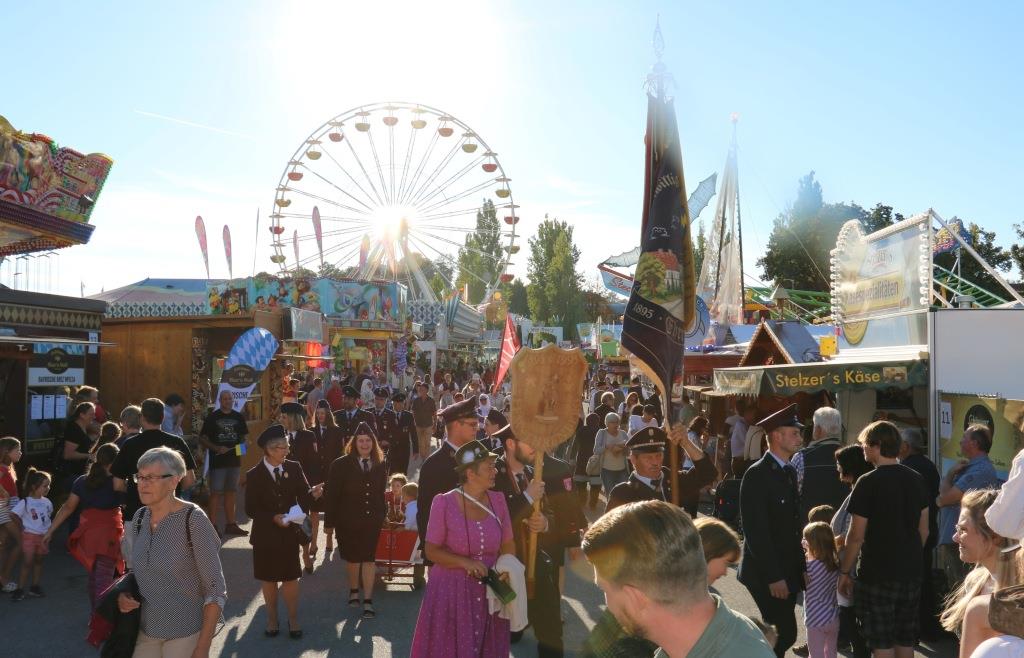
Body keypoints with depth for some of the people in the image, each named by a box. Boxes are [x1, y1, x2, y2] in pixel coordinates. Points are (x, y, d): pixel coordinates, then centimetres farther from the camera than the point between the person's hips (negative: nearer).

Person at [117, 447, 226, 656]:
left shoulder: (193, 518, -17)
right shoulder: (139, 517, 0)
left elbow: (216, 590, -16)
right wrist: (124, 595, -4)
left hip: (185, 635, -5)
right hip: (145, 631, 5)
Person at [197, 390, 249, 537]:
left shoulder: (238, 417, 9)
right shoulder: (212, 417, -3)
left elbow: (243, 437, 19)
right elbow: (202, 439, -4)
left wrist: (242, 446, -2)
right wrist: (217, 448, -17)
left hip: (234, 460, 5)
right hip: (217, 462, -5)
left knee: (230, 492, 12)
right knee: (216, 493, -4)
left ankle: (231, 524, 19)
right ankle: (212, 525, 1)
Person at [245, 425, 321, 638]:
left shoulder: (294, 468, -3)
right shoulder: (254, 475, -9)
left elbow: (302, 497, -5)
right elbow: (250, 509, -9)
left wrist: (312, 493, -28)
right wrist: (273, 517, -22)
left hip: (290, 532, 1)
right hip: (266, 534, -1)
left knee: (291, 578, 8)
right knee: (268, 579, 13)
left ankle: (293, 619, 23)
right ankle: (272, 619, 31)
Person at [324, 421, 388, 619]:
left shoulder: (380, 465, 1)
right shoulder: (341, 465, -8)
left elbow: (381, 492, 9)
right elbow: (331, 494, -7)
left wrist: (382, 514, 5)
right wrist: (330, 521, -8)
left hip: (372, 520, 1)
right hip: (348, 521, -1)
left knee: (369, 558, -3)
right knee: (353, 558, 13)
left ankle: (368, 601, 4)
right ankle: (354, 591, 37)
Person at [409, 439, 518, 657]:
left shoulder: (498, 500, 2)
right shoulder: (444, 503, -10)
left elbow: (508, 544, 10)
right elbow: (431, 550, -7)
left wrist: (506, 569, -9)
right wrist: (465, 562, -20)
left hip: (489, 593, 4)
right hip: (451, 591, -4)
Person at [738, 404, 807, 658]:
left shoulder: (790, 471, 11)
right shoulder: (757, 475, -15)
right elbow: (756, 531, -18)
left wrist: (801, 567, 11)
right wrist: (773, 577, -18)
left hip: (789, 571, 8)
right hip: (766, 575, -8)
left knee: (779, 635, 12)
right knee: (786, 635, -6)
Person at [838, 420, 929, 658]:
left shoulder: (868, 483, -15)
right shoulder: (916, 480, 3)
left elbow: (856, 536, -14)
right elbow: (923, 530, 10)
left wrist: (844, 572, -4)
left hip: (877, 574, -6)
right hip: (911, 573, 6)